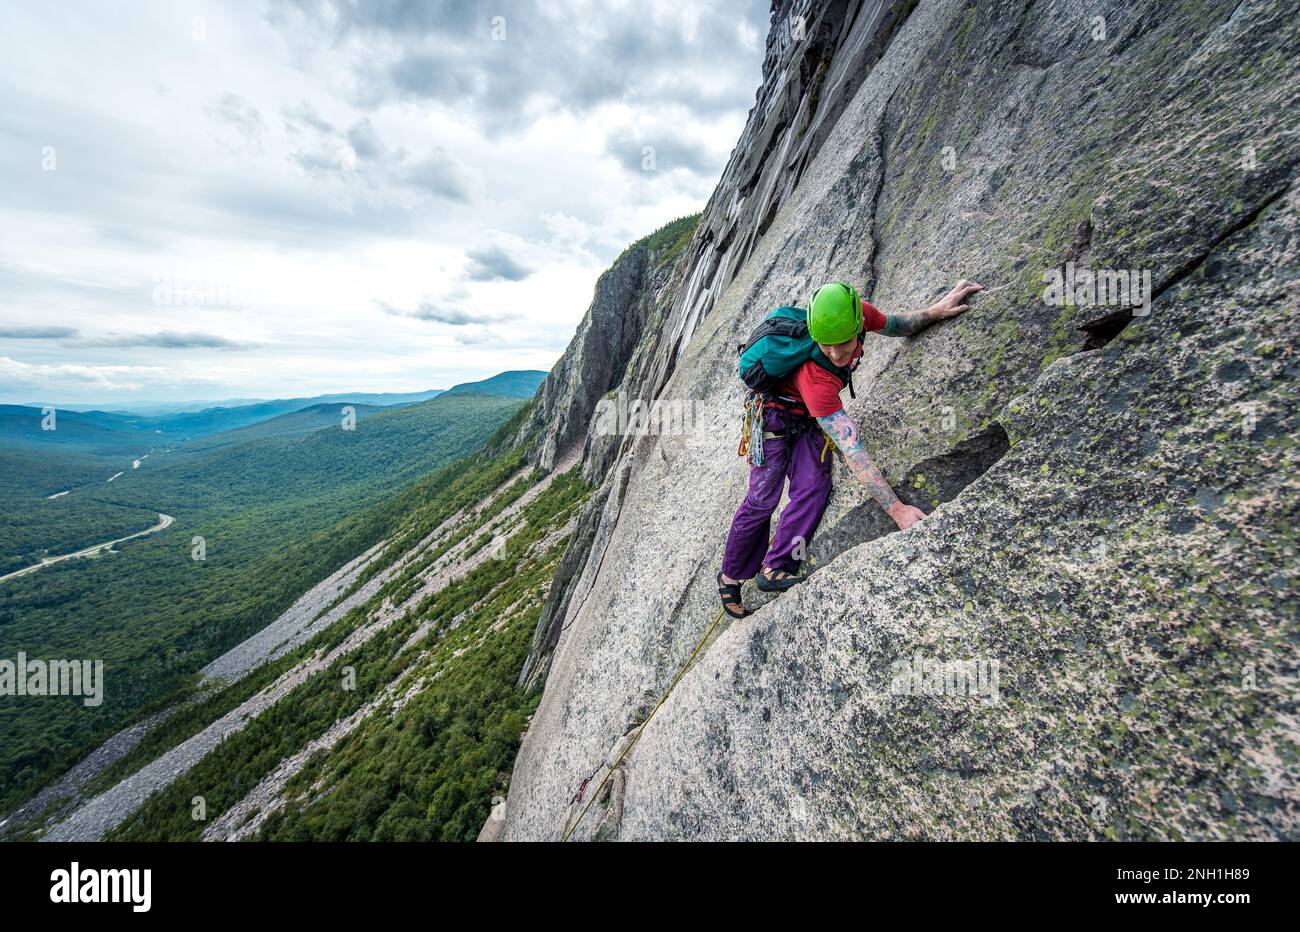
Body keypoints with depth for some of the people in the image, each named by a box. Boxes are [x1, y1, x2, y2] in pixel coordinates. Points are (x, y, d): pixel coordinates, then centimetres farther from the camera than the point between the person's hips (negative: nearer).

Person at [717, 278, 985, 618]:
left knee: (812, 488, -12)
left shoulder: (861, 311, -24)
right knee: (762, 500, -7)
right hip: (776, 413, -6)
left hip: (810, 416, 6)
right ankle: (729, 577, 10)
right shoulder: (815, 377, -42)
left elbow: (895, 326, 3)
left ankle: (775, 570, -8)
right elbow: (852, 451, -43)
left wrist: (934, 312, -13)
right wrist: (897, 509, -43)